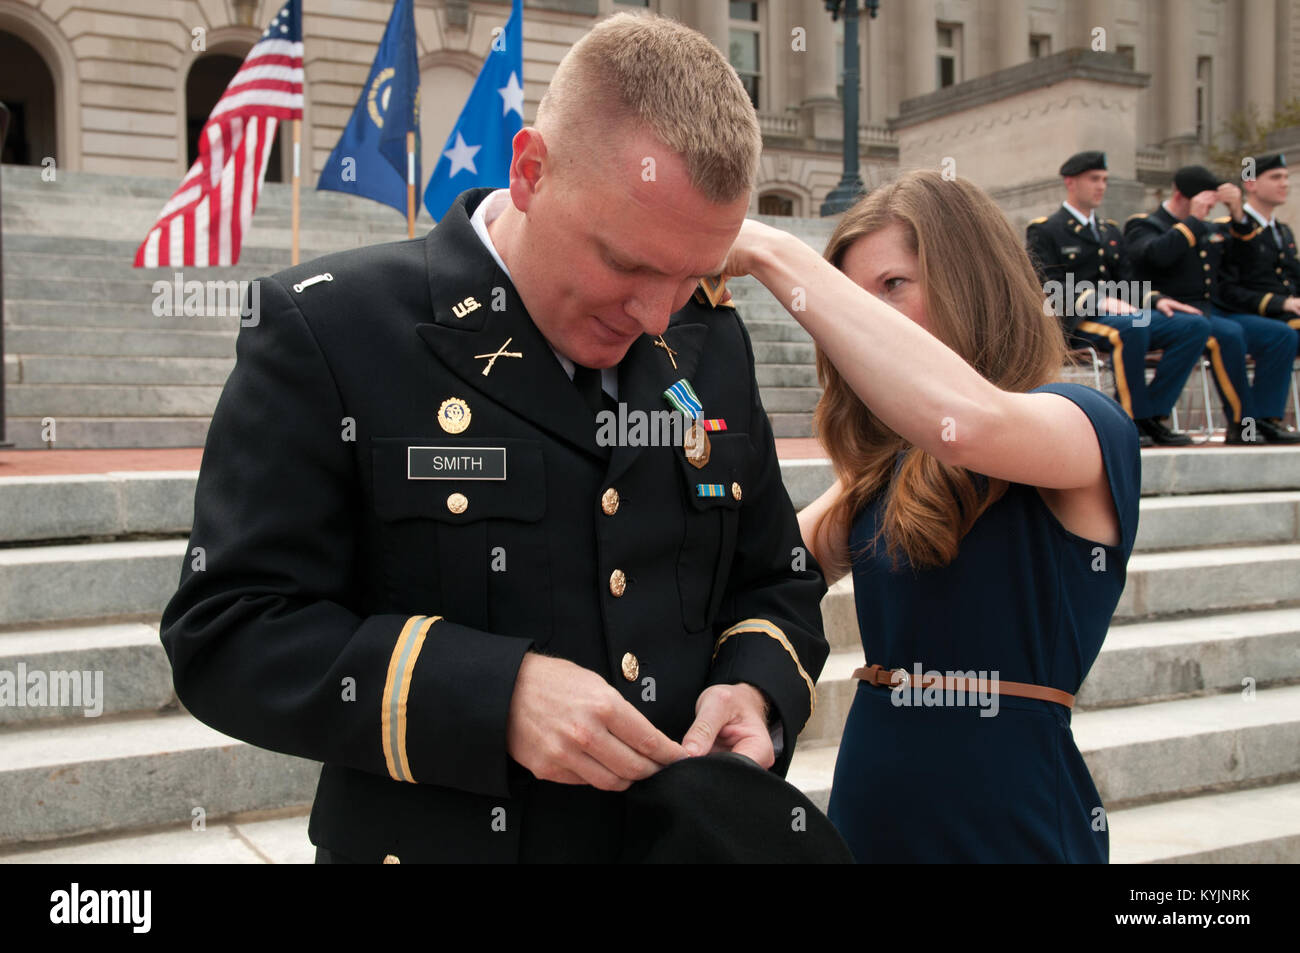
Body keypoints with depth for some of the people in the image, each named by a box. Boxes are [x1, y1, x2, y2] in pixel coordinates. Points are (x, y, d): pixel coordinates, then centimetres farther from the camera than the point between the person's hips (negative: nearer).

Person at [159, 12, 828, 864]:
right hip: (444, 837, -4)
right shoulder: (329, 331, -14)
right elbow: (228, 635, -17)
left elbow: (778, 585, 10)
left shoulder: (713, 344, 1)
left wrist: (755, 689, -11)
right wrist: (493, 695, -27)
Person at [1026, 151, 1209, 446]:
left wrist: (1156, 299, 1)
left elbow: (1127, 282, 23)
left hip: (1121, 313, 7)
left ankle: (1152, 414, -14)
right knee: (1132, 326, -38)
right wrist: (1098, 301, -23)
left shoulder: (1110, 231, 27)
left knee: (1196, 325, -13)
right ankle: (1132, 418, -24)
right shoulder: (1044, 230, 4)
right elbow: (1050, 289, -9)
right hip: (1072, 322, -7)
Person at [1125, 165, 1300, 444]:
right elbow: (1159, 254, -22)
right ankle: (1241, 423, -25)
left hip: (1214, 311, 8)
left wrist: (1237, 211, 10)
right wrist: (1192, 220, -13)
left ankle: (1266, 419, -13)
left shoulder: (1211, 229, 23)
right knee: (1229, 334, -34)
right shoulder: (1143, 225, 0)